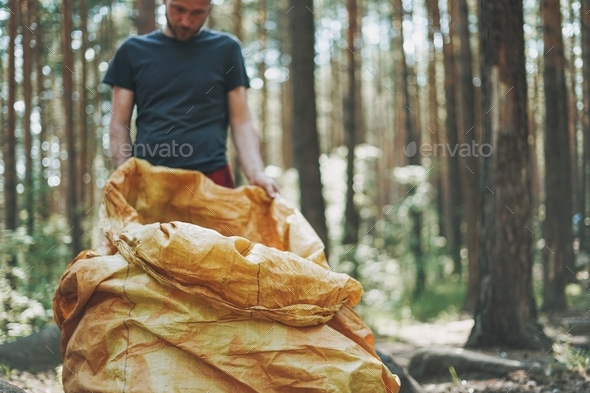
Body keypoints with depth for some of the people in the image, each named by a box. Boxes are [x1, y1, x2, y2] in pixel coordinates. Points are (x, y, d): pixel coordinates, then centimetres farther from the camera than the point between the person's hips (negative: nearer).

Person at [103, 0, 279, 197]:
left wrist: (256, 174, -13)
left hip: (211, 177, -1)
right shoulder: (133, 50, 10)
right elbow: (119, 124, 9)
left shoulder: (226, 49, 8)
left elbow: (242, 122, 4)